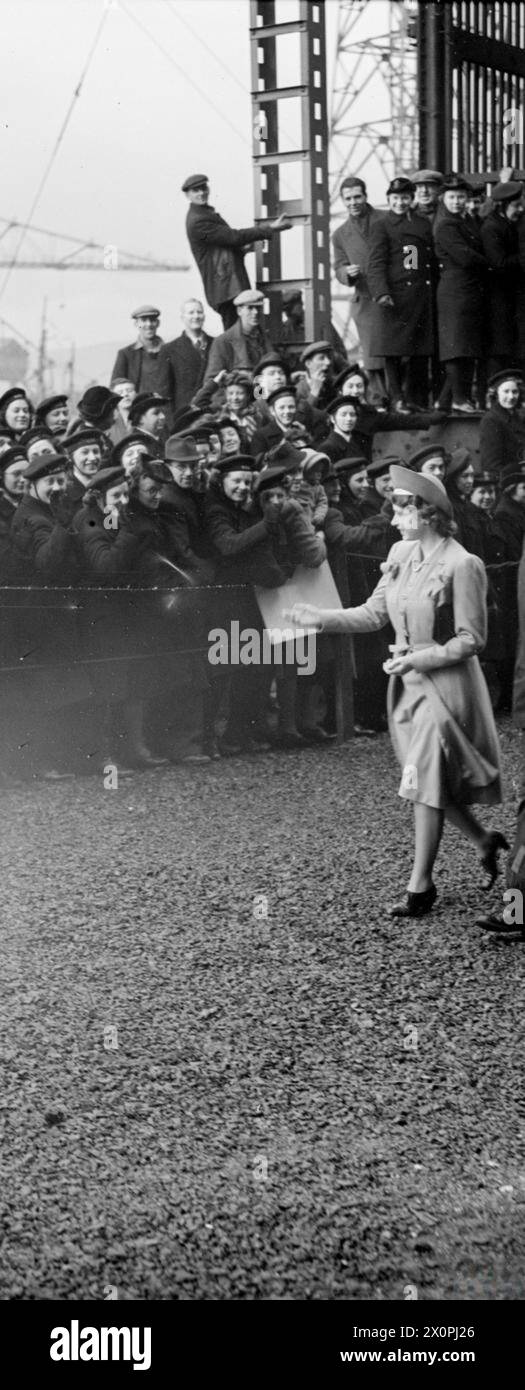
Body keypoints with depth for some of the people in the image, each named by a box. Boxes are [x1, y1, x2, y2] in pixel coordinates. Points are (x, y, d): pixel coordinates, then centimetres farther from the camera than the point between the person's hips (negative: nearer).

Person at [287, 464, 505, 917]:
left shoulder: (462, 566, -18)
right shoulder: (402, 554, 3)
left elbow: (471, 640, -15)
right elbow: (374, 613, 8)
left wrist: (419, 659, -21)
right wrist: (321, 617, -4)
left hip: (445, 684, -7)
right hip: (408, 682, 7)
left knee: (427, 783, -5)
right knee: (429, 782, 14)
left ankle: (420, 886, 5)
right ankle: (485, 841, 36)